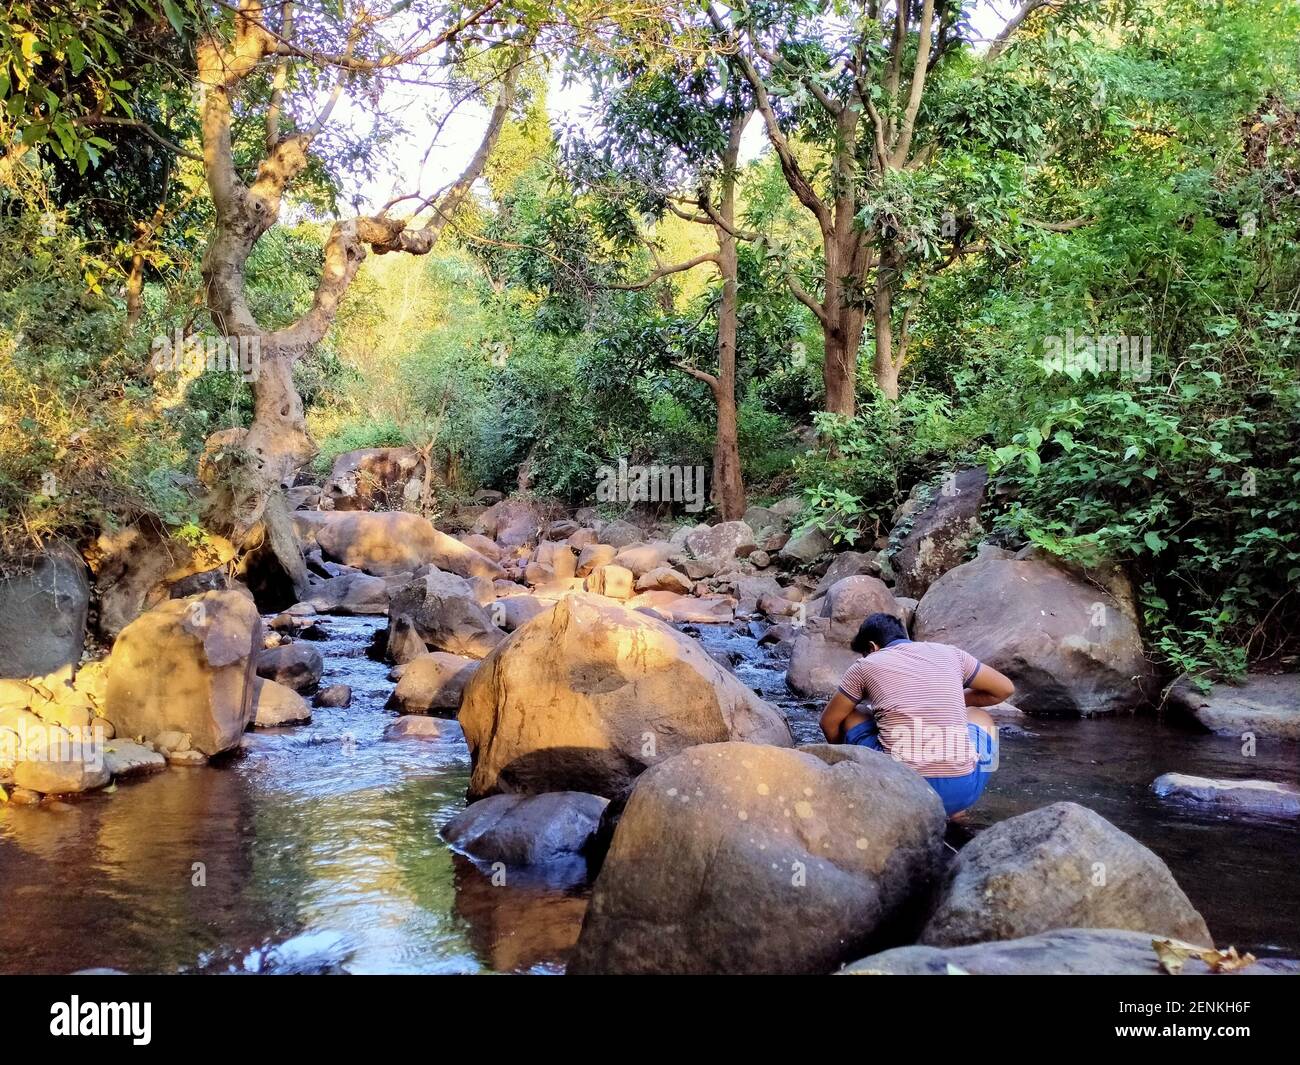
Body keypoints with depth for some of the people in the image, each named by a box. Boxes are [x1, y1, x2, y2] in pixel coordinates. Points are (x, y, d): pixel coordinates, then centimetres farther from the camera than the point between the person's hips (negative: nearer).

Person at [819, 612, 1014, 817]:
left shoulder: (866, 664, 9)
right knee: (980, 718, 34)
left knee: (850, 715, 25)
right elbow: (1005, 689, 25)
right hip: (961, 790, 2)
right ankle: (953, 809, 18)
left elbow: (829, 723, 19)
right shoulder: (947, 653, 15)